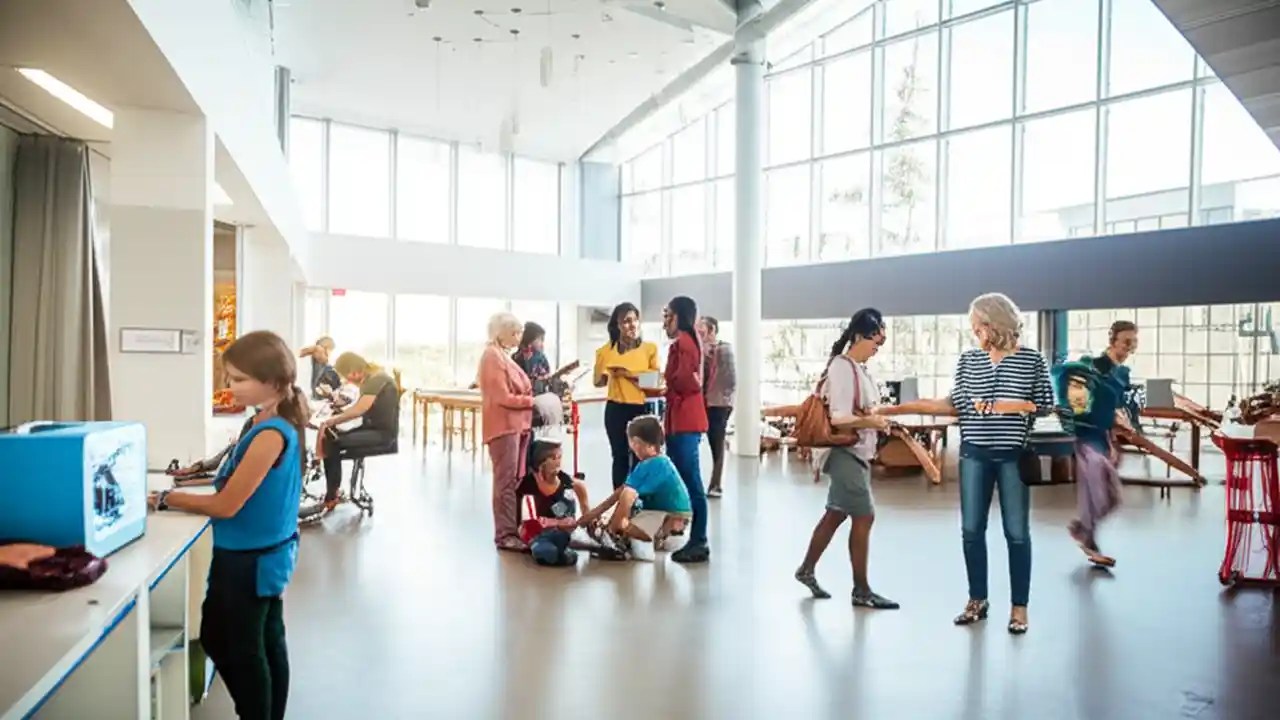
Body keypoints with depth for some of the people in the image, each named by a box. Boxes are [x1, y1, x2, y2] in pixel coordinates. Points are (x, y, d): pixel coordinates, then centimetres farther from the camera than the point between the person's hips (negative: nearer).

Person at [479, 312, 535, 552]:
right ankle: (505, 535, -3)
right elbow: (503, 397, -18)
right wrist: (532, 401, -14)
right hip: (504, 426, -10)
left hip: (517, 425, 10)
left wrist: (532, 398, 2)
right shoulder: (492, 356, -12)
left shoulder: (504, 356, 18)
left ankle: (513, 529, 19)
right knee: (506, 482, -7)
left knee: (515, 480, 12)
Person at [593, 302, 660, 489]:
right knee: (620, 457, 6)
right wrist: (606, 374, -15)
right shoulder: (607, 350, 4)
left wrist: (628, 373, -12)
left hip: (642, 409, 0)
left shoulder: (650, 348, 4)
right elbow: (598, 381, 4)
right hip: (617, 410, 0)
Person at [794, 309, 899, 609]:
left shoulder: (859, 368, 11)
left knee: (836, 514, 16)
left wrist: (877, 417, 1)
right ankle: (861, 590, 6)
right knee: (864, 516, -5)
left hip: (856, 451, 10)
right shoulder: (842, 367, -17)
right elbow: (839, 418, -21)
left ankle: (807, 570, 29)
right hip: (844, 451, -10)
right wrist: (873, 422, -17)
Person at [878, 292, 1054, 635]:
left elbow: (1046, 404, 0)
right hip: (974, 454, 3)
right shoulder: (968, 360, 4)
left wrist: (1008, 406, -16)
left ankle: (1019, 607, 18)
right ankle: (977, 599, 23)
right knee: (971, 529, 8)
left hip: (1014, 455, -3)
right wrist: (897, 408, -3)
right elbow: (954, 404, 3)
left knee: (1017, 532, 5)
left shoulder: (1032, 360, -3)